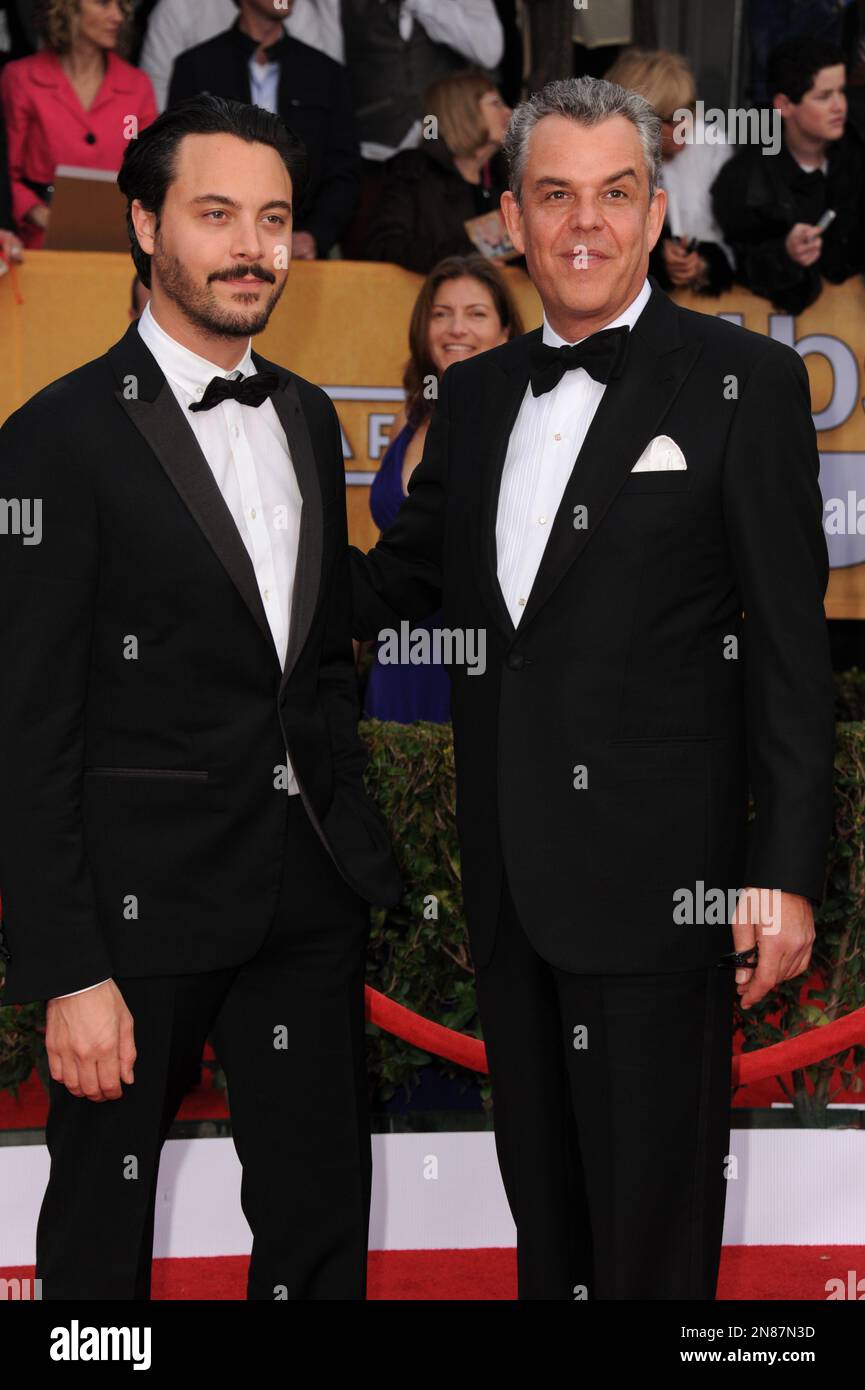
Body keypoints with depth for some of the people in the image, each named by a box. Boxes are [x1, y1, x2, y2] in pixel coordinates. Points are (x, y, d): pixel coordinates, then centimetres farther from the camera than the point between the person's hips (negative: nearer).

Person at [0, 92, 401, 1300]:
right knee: (101, 1227, 9)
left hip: (312, 894, 6)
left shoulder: (308, 419, 11)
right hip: (145, 907, -6)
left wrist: (354, 833, 11)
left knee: (322, 1223, 13)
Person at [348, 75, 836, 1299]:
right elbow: (402, 576, 18)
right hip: (511, 876, 6)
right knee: (541, 1192, 17)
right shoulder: (476, 393, 12)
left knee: (651, 1218, 2)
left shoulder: (743, 381, -6)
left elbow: (791, 645, -9)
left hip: (655, 875, -6)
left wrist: (786, 871, -14)